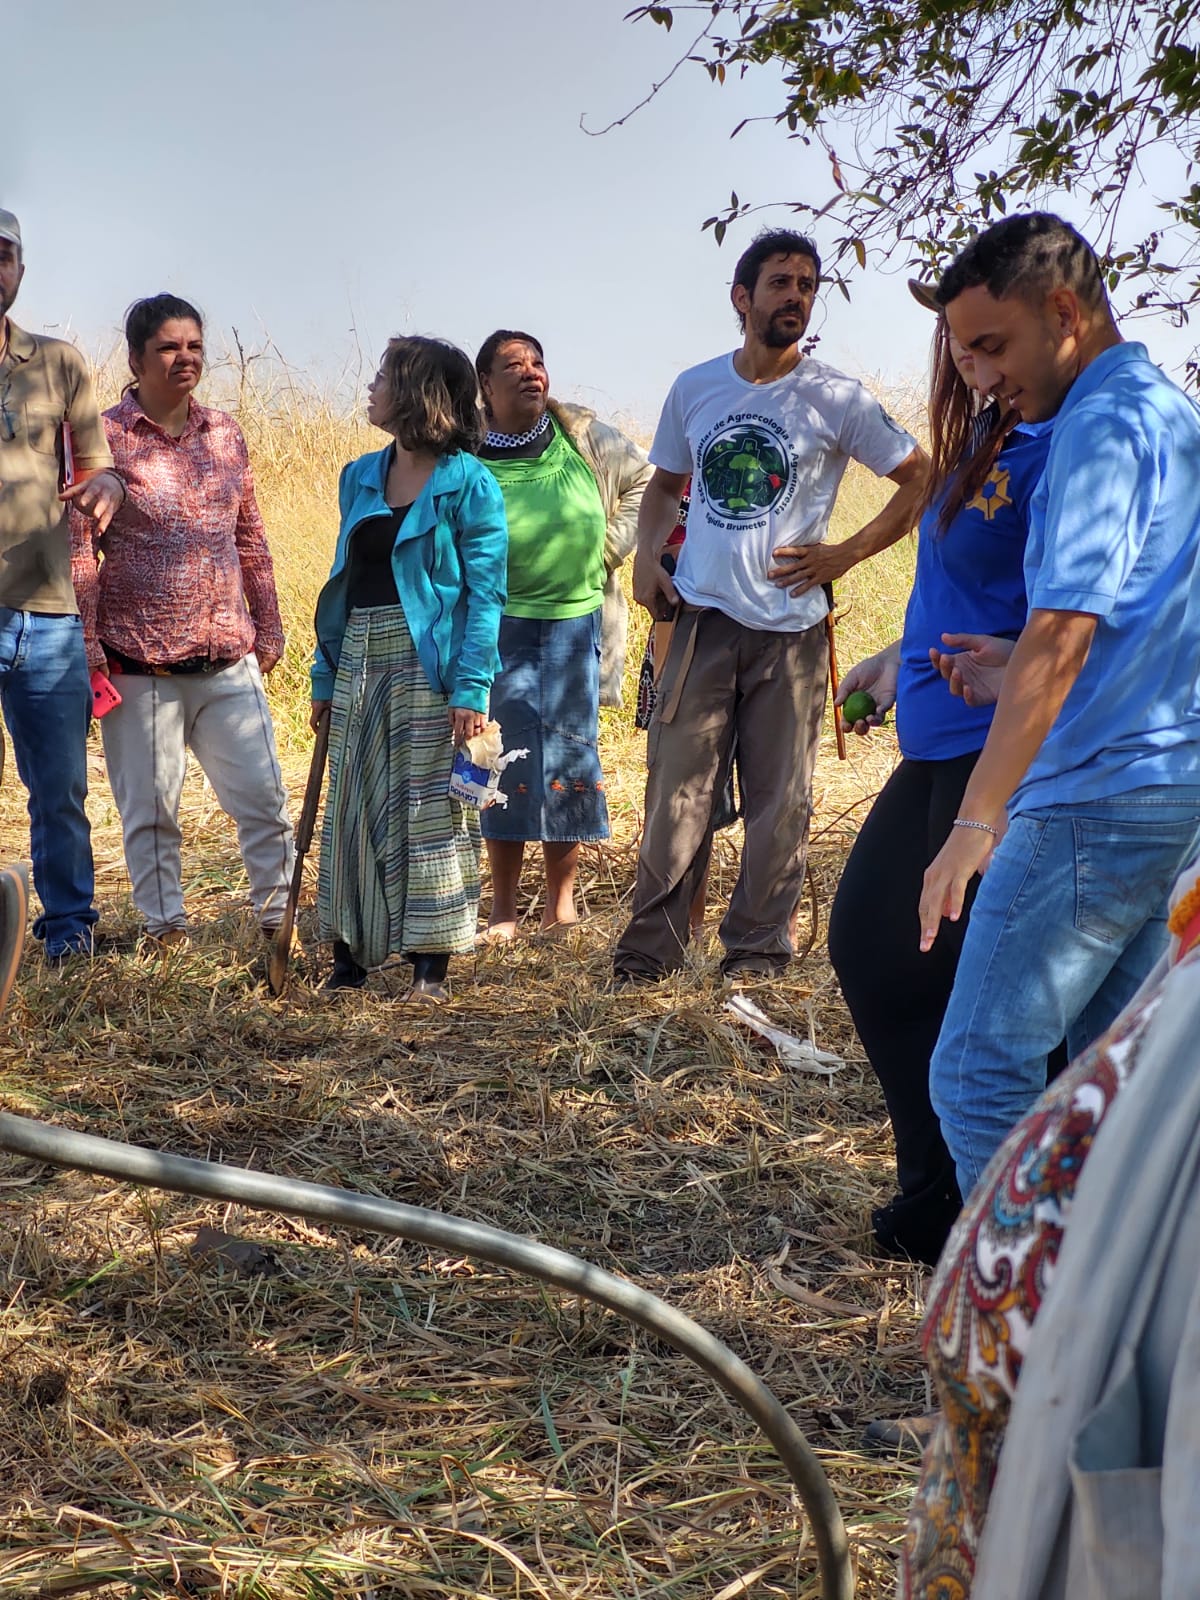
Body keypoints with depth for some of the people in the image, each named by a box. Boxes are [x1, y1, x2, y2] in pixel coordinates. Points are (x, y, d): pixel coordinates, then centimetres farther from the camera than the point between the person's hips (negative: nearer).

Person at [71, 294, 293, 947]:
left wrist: (267, 626, 16)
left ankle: (278, 915, 19)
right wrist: (89, 649, -9)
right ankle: (165, 925, 22)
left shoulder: (225, 434, 9)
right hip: (140, 663, -4)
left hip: (229, 657, 4)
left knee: (263, 795, 5)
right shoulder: (103, 438, -4)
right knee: (150, 807, 7)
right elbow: (80, 551, -5)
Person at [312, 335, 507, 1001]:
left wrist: (472, 688, -17)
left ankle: (430, 962, 8)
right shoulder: (360, 477, 12)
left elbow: (486, 592, -9)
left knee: (429, 810, -1)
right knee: (352, 808, 7)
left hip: (428, 664, -6)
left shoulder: (467, 483, -6)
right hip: (361, 663, 6)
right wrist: (325, 676, 12)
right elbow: (343, 579, 16)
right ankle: (349, 953, 16)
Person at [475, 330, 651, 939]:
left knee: (571, 756, 5)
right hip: (501, 629, -2)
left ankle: (562, 897, 17)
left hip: (576, 621, 2)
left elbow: (642, 478, 15)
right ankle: (503, 906, 11)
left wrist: (614, 543, 4)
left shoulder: (583, 435, 3)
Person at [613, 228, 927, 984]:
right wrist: (647, 556, 3)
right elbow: (666, 483, 21)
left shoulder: (837, 399, -2)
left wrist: (846, 554, -5)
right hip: (702, 618, 2)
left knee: (780, 800, 4)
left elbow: (921, 480, 2)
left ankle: (758, 952, 15)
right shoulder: (693, 389, 7)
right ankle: (651, 949, 9)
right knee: (677, 790, 1)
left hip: (790, 626, -2)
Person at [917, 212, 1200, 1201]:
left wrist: (977, 820, -25)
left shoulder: (1101, 425, -13)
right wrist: (1020, 672, 17)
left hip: (1095, 801, -10)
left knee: (980, 1072, -6)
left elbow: (1062, 634, -23)